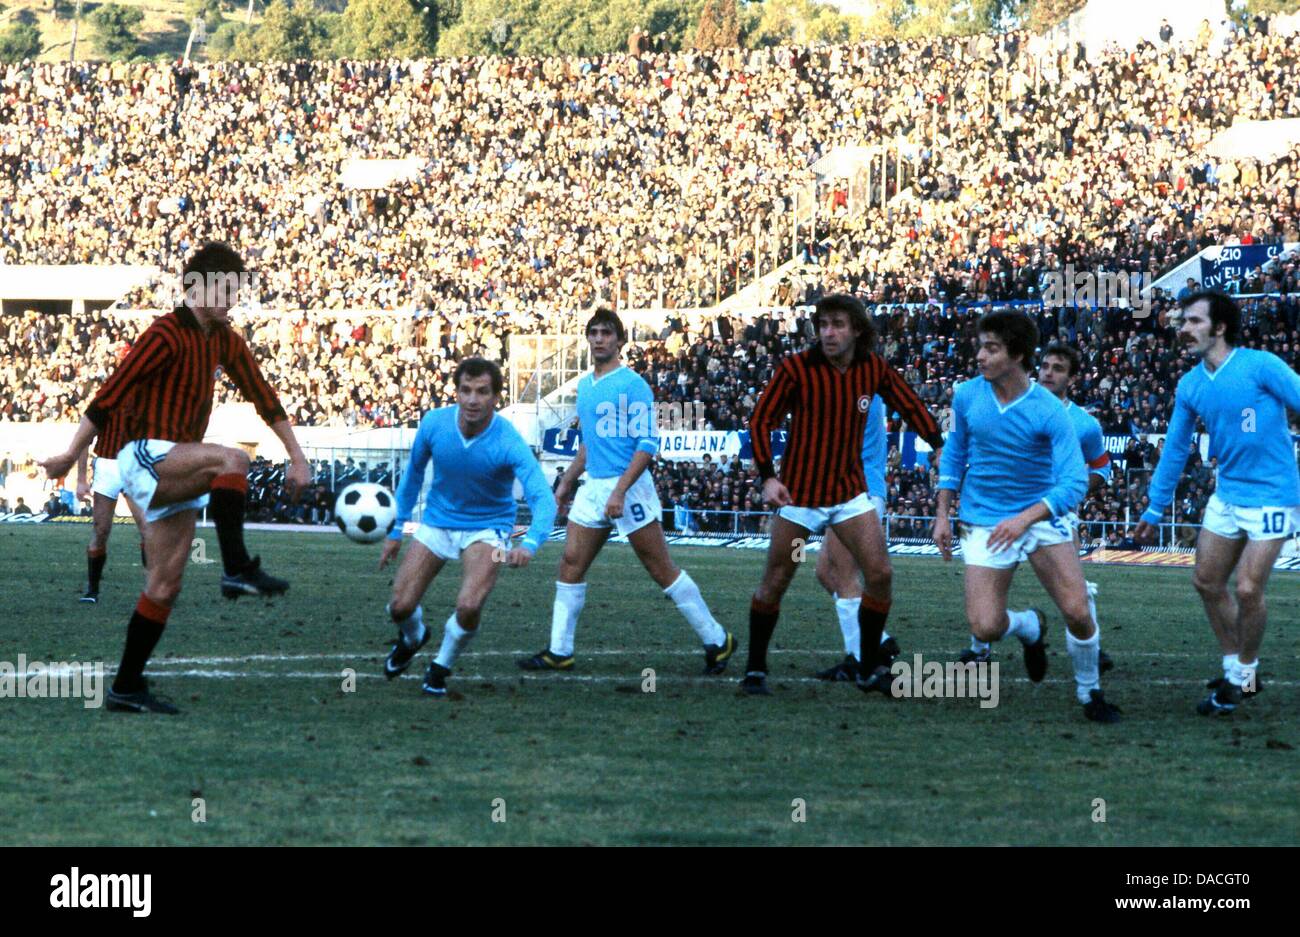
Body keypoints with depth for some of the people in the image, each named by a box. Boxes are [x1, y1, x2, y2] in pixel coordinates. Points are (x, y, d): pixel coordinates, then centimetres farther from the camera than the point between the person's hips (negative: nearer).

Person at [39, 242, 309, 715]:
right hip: (145, 456, -8)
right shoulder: (167, 334, -13)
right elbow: (109, 396, -14)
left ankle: (127, 688, 8)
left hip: (176, 471, 8)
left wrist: (296, 456, 12)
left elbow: (263, 398, 18)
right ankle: (237, 570, -35)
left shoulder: (225, 341, 11)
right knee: (232, 459, -32)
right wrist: (70, 456, -15)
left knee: (165, 585, 4)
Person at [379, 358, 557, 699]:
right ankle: (413, 637, 36)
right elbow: (414, 472, 4)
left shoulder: (509, 443, -27)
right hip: (438, 521, 3)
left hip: (488, 527, -3)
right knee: (400, 607, -4)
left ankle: (441, 667, 7)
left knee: (469, 607, -25)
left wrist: (529, 545, -54)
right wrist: (396, 530, 8)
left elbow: (543, 498, -35)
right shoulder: (434, 424, -16)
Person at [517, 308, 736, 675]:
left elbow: (648, 444, -16)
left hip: (628, 487, -8)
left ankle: (717, 641, 5)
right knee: (570, 563, 1)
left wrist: (620, 491, -22)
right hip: (593, 487, 8)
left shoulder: (632, 385, -11)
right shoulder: (584, 386, 14)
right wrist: (567, 482, 23)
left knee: (662, 570, -4)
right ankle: (559, 652, 7)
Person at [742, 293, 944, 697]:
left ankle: (870, 670, 7)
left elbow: (911, 406, 12)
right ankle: (755, 669, 17)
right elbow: (760, 422, -7)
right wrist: (768, 477, -17)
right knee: (774, 583, 2)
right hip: (799, 493, -3)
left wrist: (940, 445, 0)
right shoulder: (795, 368, -12)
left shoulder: (874, 369, -1)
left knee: (880, 574, -6)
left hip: (850, 490, 3)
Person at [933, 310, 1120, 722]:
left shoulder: (1050, 411, -17)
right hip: (985, 524, 2)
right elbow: (955, 453, 14)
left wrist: (1024, 518, -34)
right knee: (985, 627, -12)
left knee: (1077, 611, -14)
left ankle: (1090, 695, 13)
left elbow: (1073, 483, -21)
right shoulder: (967, 396, -4)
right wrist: (942, 514, 10)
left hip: (1041, 516, -2)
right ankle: (1029, 626, 26)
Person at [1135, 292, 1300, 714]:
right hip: (1227, 496, 7)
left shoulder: (1260, 366, -15)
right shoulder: (1190, 386, 5)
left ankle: (1245, 675, 11)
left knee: (1247, 589, -11)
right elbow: (1174, 450, 14)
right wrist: (1155, 509, 17)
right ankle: (1235, 670, 23)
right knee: (1207, 581, 7)